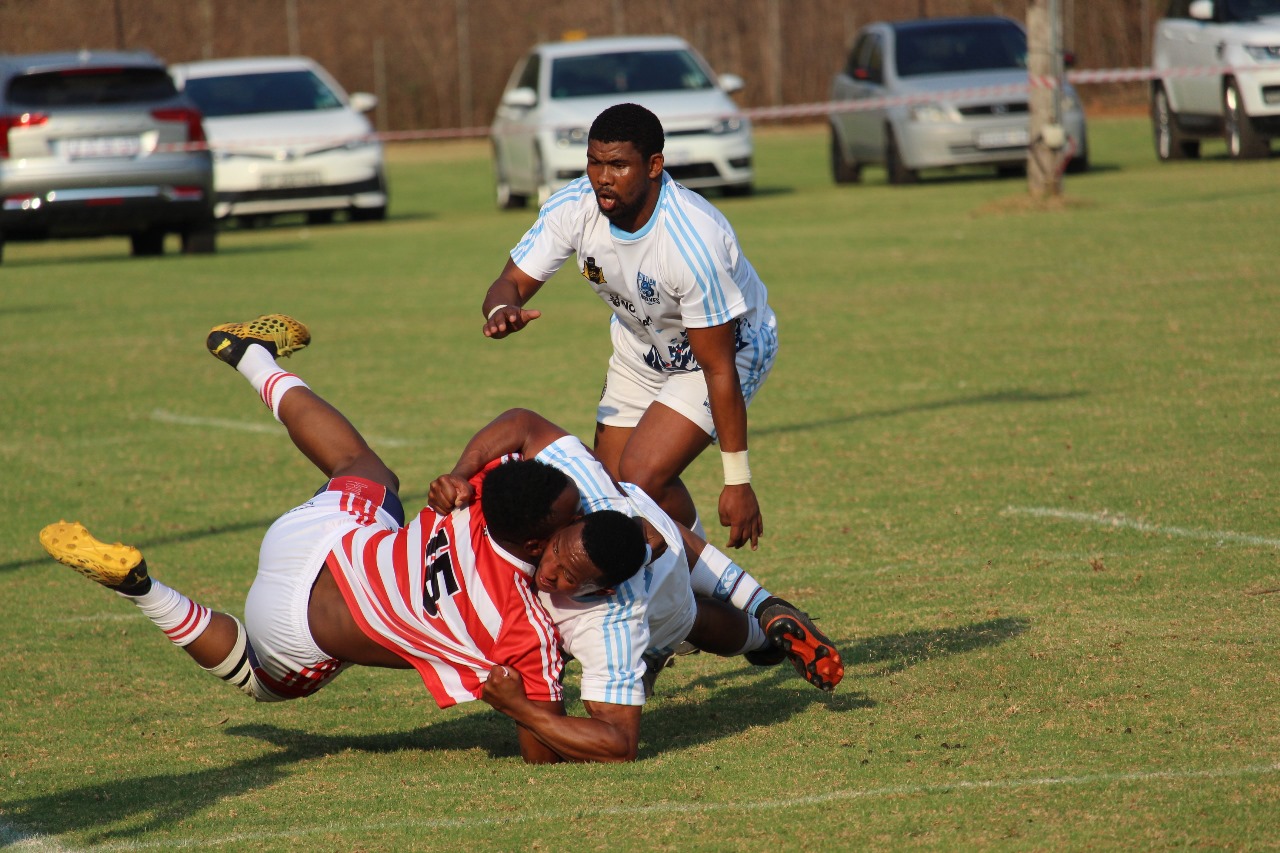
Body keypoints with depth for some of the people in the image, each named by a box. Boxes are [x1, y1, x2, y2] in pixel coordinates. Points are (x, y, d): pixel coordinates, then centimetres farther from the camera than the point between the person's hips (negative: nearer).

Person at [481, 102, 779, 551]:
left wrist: (737, 481, -27)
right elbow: (512, 282, -11)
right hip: (640, 344, 6)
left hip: (728, 346, -6)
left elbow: (718, 369, -32)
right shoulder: (573, 207, -23)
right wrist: (502, 309, -39)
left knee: (643, 477, -22)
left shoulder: (693, 242, -38)